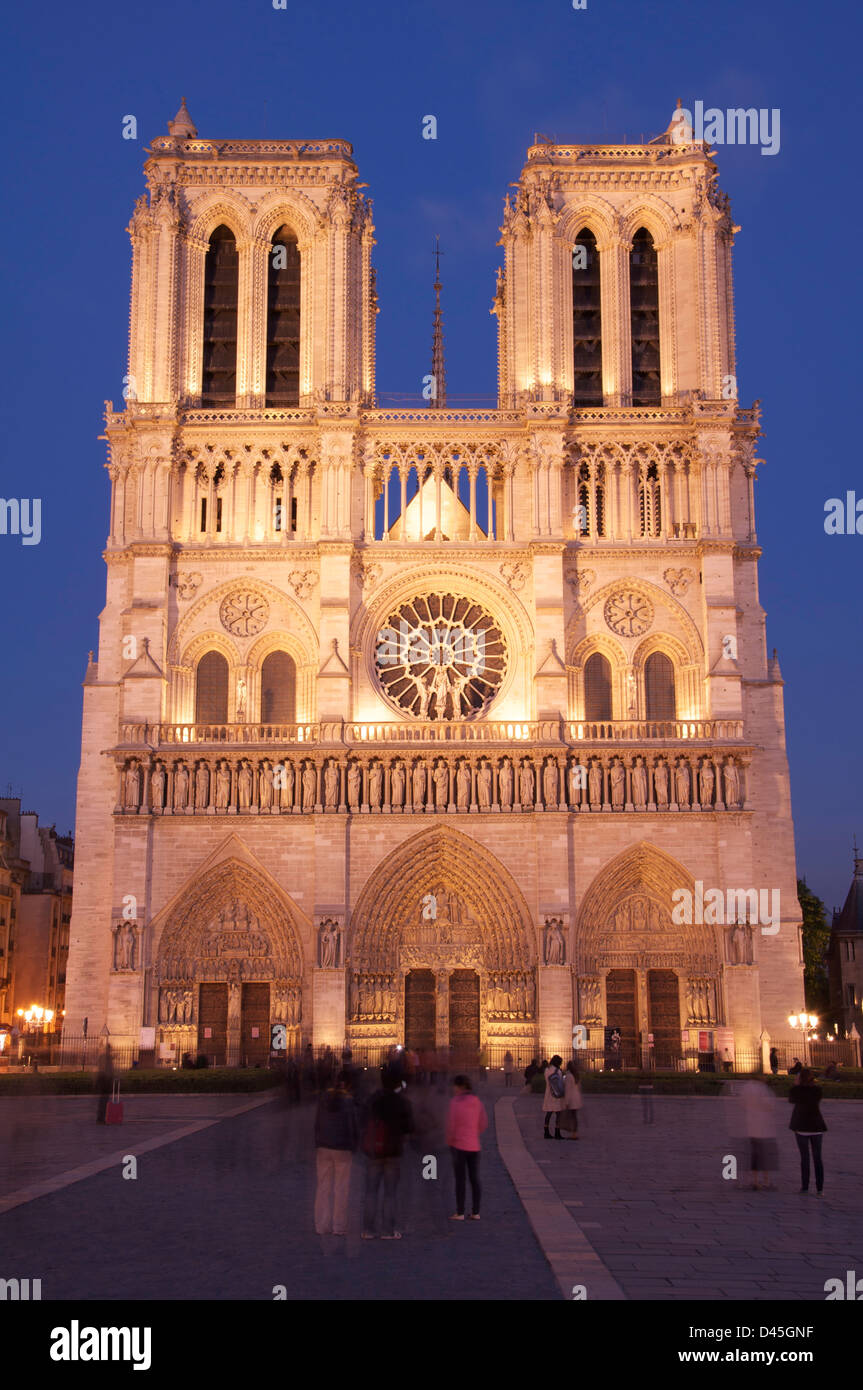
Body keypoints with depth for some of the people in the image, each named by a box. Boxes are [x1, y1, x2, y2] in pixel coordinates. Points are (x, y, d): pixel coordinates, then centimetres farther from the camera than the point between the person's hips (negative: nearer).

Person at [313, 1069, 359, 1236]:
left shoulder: (324, 1098, 1)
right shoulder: (349, 1101, -10)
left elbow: (317, 1124, 5)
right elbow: (353, 1127, -8)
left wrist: (318, 1144, 12)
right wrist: (354, 1146, 7)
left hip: (324, 1147, 3)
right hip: (343, 1148, -3)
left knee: (323, 1186, 8)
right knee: (341, 1188, 5)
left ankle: (322, 1226, 10)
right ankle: (338, 1226, 6)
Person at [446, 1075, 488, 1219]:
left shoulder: (455, 1102, -13)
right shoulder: (477, 1102, 2)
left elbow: (451, 1124, -13)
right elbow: (484, 1123, 5)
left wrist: (449, 1139, 2)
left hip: (458, 1145, -4)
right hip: (474, 1145, 4)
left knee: (460, 1179, 4)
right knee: (475, 1179, 11)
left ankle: (460, 1212, 7)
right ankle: (475, 1212, 13)